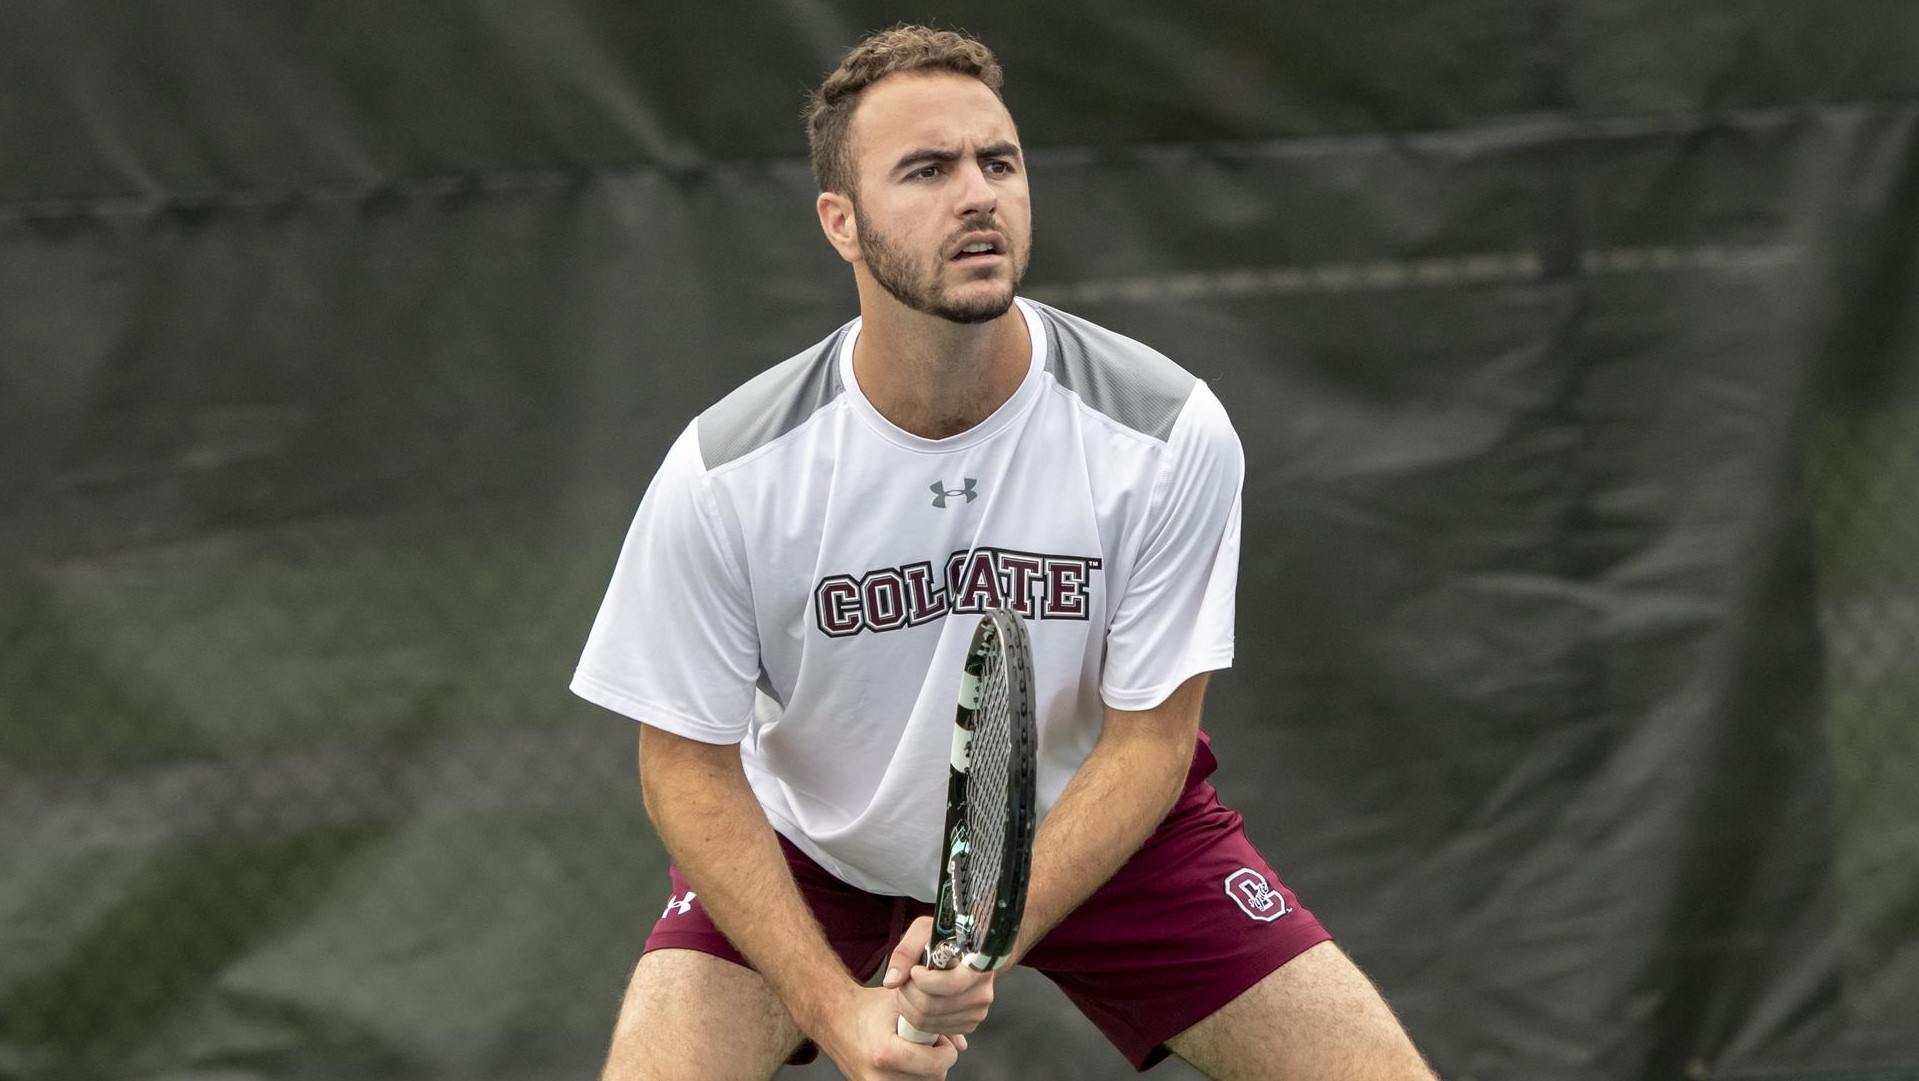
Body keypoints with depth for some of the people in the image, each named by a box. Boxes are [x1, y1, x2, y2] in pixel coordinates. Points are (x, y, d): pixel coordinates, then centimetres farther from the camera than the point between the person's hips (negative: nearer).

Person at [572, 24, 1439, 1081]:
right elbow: (690, 767, -14)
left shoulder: (1172, 435, -21)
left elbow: (1147, 742, -15)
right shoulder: (724, 477, -22)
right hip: (816, 853, -1)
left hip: (1101, 836, 1)